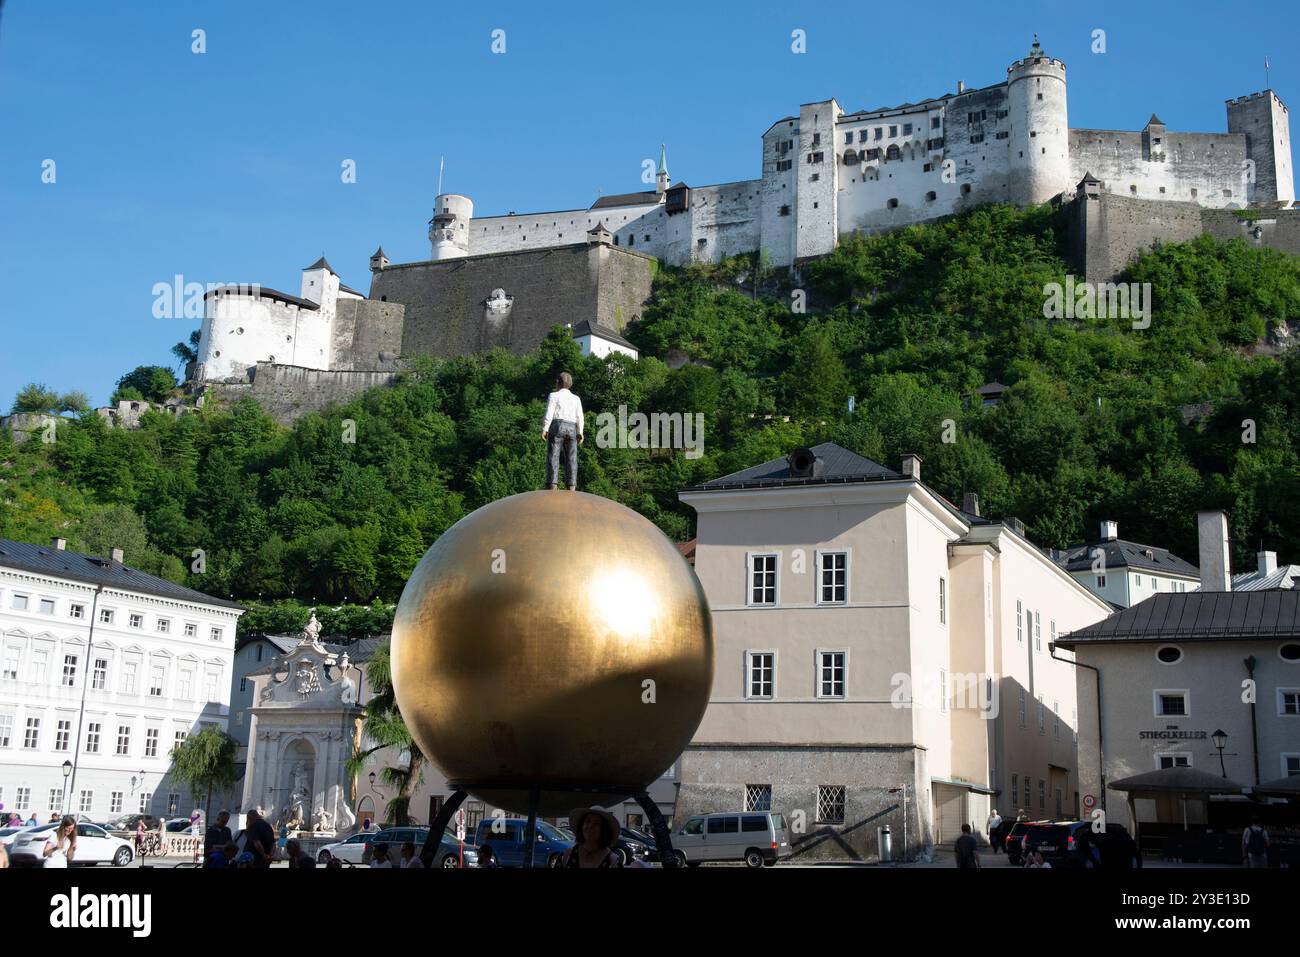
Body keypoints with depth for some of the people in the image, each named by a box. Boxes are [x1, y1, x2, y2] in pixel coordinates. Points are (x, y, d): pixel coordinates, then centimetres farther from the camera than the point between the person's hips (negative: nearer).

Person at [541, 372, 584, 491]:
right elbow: (579, 417, 9)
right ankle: (572, 487, -3)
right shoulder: (576, 398, 14)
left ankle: (552, 485, -14)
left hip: (557, 425, -4)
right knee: (571, 458, 2)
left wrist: (544, 429, -8)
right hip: (572, 429, 4)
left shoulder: (554, 396, 1)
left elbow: (549, 414, -8)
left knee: (553, 456, -5)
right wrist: (580, 433, 10)